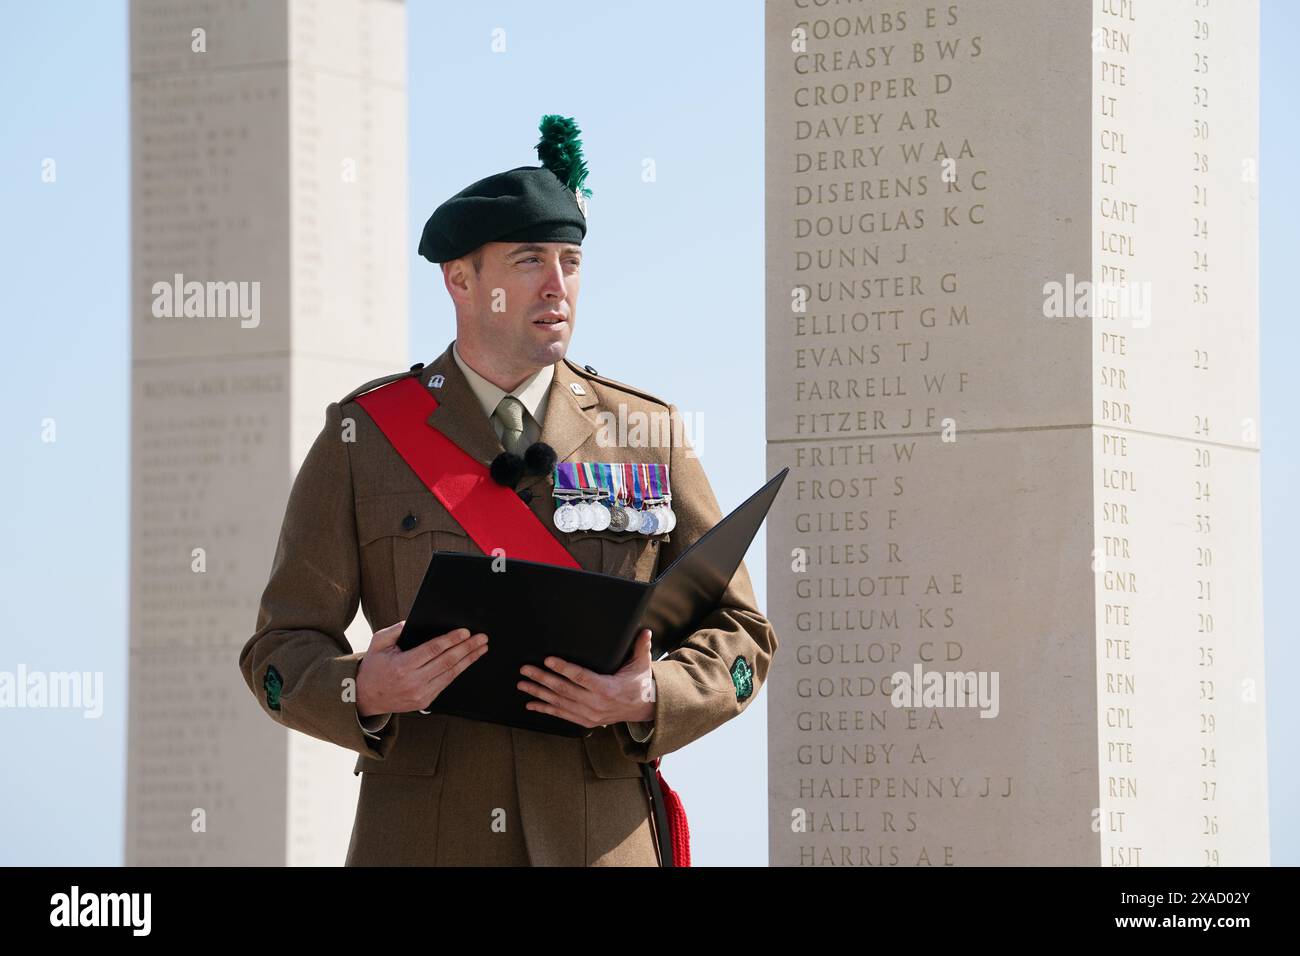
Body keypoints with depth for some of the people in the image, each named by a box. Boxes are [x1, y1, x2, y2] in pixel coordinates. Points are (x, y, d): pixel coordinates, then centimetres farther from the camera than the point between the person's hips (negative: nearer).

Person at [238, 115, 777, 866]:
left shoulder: (650, 436, 8)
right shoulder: (363, 437, 5)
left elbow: (739, 636, 9)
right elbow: (283, 650, 3)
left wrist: (650, 700, -12)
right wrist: (365, 692, -19)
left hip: (601, 841, 1)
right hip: (420, 840, -1)